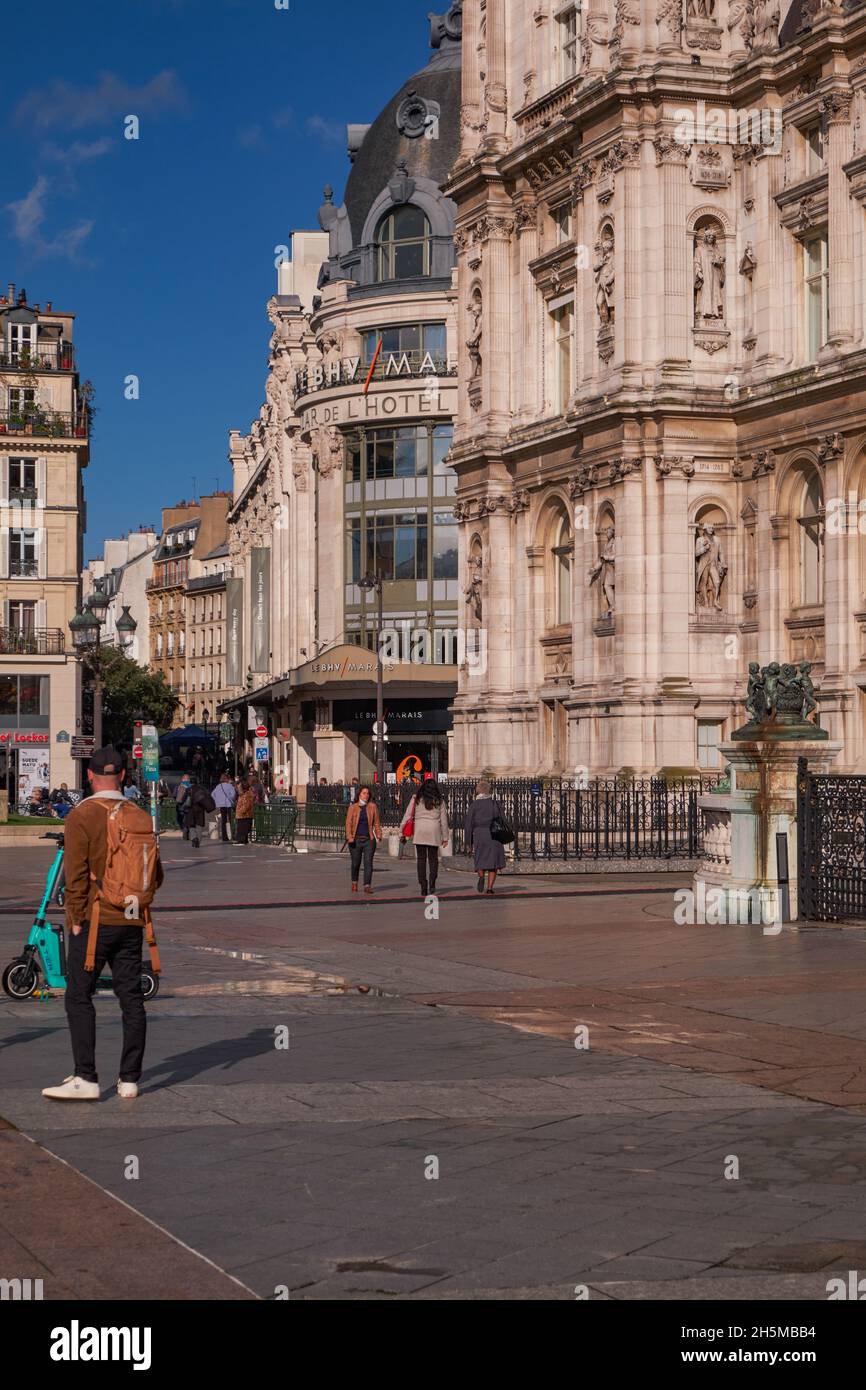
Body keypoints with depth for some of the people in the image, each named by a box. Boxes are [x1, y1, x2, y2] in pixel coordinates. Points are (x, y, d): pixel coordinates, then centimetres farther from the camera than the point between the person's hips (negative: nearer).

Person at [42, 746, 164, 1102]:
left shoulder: (81, 816, -9)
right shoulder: (141, 818, 6)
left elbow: (76, 874, -13)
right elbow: (156, 875, 9)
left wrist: (76, 919, -6)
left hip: (94, 920, -5)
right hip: (132, 922, 5)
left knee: (79, 997, -1)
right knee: (131, 999, 7)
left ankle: (85, 1079, -7)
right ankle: (129, 1080, 9)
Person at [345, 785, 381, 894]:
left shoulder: (372, 806, 5)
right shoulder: (353, 807, 2)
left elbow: (377, 822, 7)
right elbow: (348, 823, -3)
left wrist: (378, 835, -2)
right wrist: (349, 837, -13)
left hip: (369, 840, 0)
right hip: (356, 840, 0)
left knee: (368, 863, -9)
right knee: (355, 863, 9)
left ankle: (367, 886, -8)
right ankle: (354, 883, 32)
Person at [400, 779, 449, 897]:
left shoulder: (416, 799, 4)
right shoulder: (439, 801, 5)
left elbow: (408, 815, 1)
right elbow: (443, 820, 7)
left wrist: (402, 829, 7)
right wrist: (445, 837, 12)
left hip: (420, 831, 0)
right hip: (434, 832, 0)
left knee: (421, 859, 4)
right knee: (433, 858, 11)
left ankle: (423, 887, -1)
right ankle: (432, 882, -8)